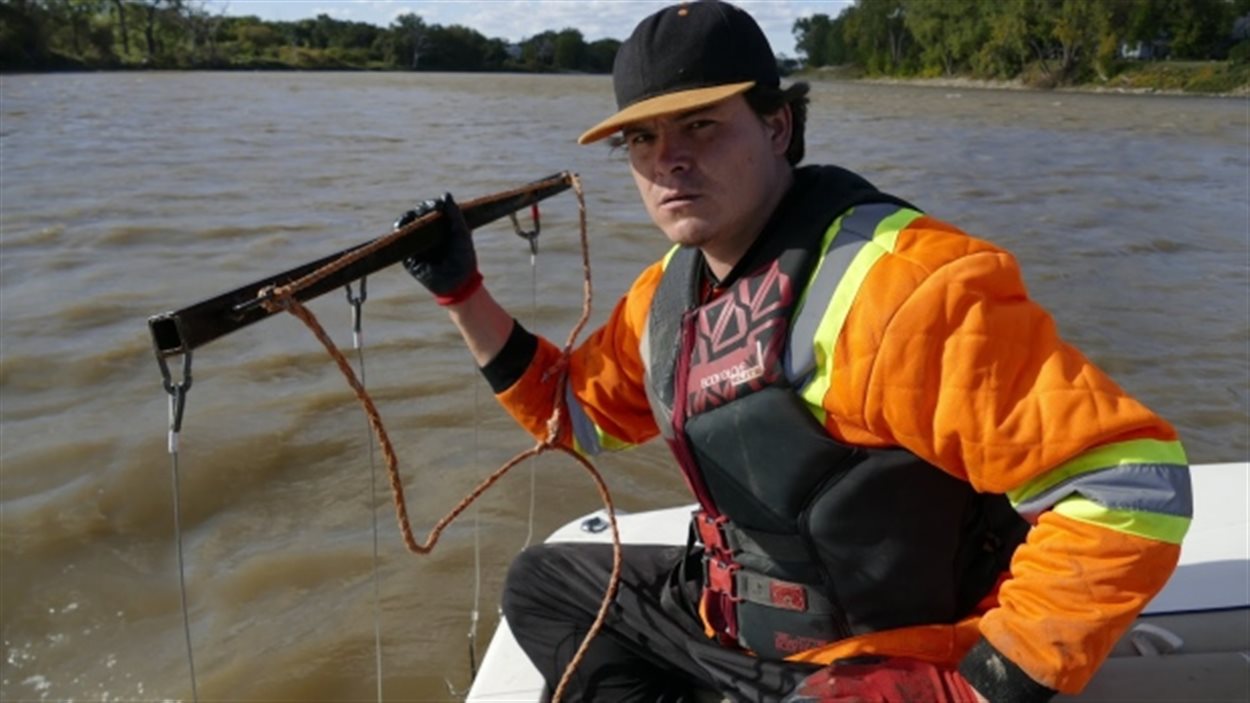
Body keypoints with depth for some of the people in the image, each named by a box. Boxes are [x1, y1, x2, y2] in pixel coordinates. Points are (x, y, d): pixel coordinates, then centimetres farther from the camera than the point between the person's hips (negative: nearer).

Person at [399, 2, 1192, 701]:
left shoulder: (900, 284, -29)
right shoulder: (673, 288, 0)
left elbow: (1133, 483, -28)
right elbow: (574, 410, 14)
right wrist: (463, 291, 4)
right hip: (740, 621, 8)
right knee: (542, 583, 17)